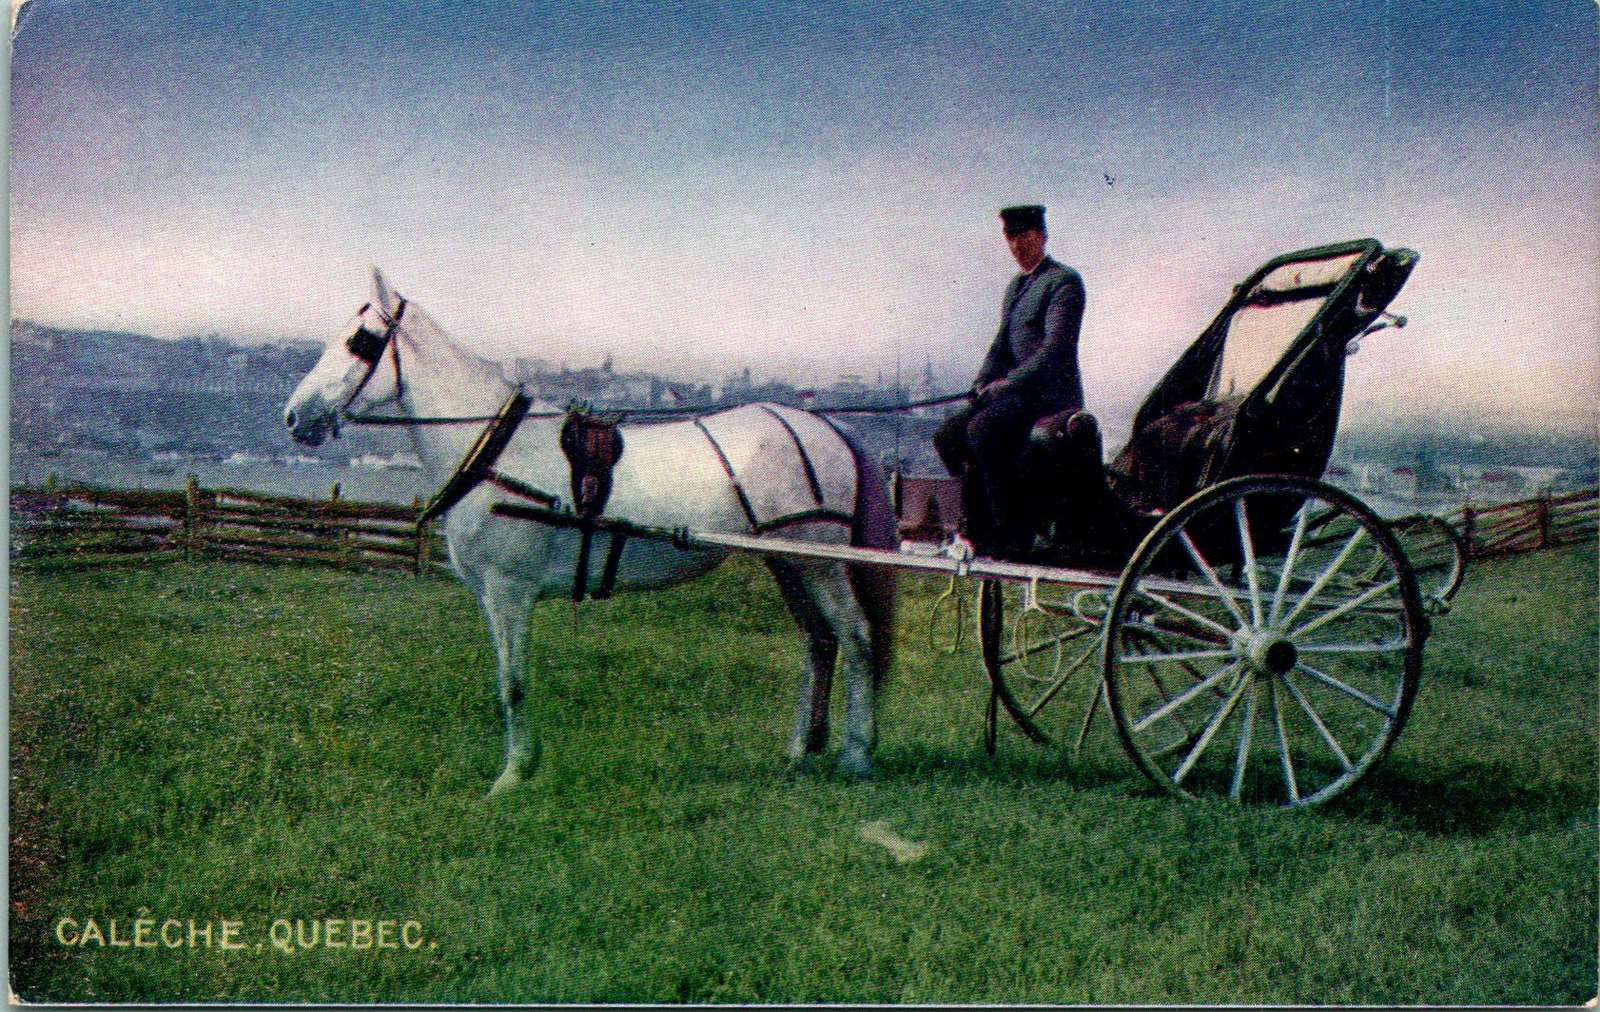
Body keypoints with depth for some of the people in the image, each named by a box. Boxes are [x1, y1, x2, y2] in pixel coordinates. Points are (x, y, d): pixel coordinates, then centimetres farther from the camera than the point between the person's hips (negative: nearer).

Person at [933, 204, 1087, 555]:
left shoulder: (1064, 281, -9)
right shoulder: (1015, 286, 20)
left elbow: (1055, 348, -19)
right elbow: (1000, 344, 20)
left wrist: (1009, 383, -24)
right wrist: (983, 384, 2)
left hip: (1050, 394, -9)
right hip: (1016, 393, 9)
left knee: (982, 429, -30)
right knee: (947, 435, -3)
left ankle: (1015, 534, -24)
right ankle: (979, 530, 1)